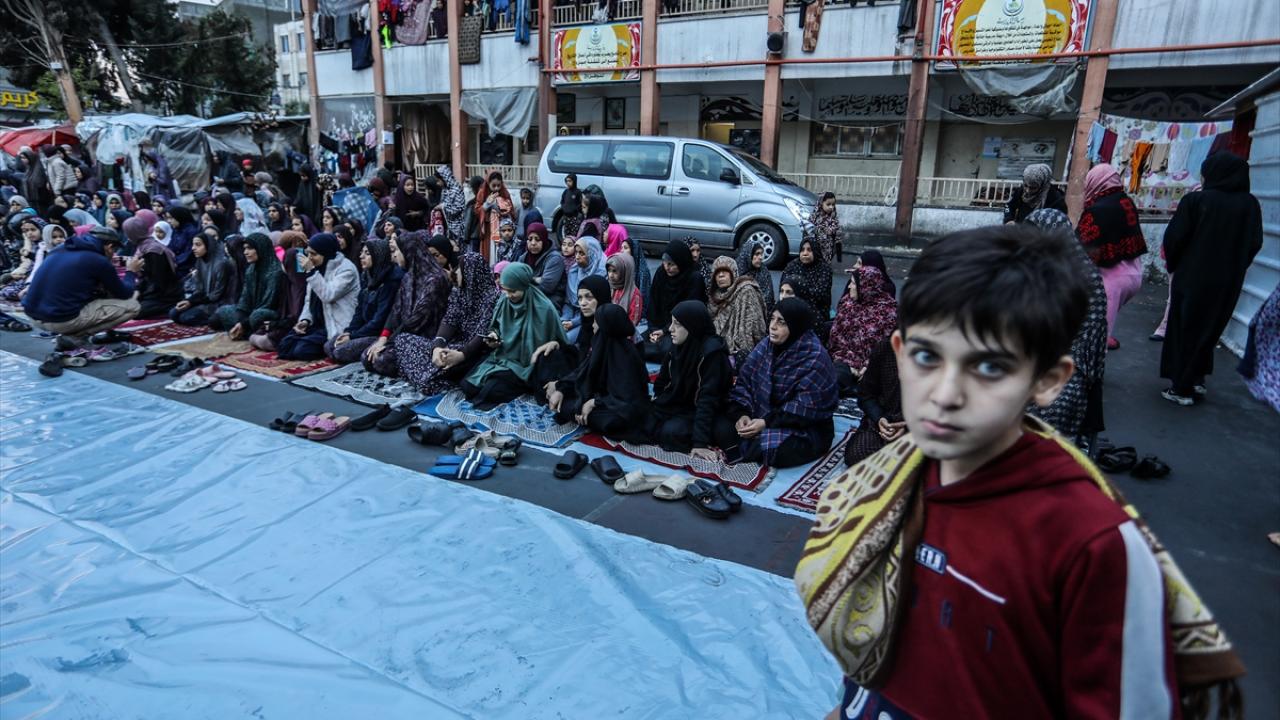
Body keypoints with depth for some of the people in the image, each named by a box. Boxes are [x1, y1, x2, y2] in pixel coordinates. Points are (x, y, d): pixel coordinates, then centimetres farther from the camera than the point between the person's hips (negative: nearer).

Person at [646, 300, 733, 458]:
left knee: (671, 432, -31)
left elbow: (708, 398, -30)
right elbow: (663, 380, 11)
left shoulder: (712, 353, -25)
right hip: (676, 403, 7)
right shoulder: (679, 345, -1)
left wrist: (700, 442, -33)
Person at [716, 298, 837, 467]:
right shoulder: (767, 344, -2)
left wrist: (767, 423, -27)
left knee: (772, 450, -32)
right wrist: (742, 414, -19)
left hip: (804, 428, -5)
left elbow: (805, 408, -24)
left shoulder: (815, 359, -21)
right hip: (763, 413, 5)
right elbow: (745, 380, -2)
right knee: (722, 428, -14)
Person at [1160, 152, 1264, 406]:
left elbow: (1174, 238, -13)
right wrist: (1234, 267, 17)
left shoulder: (1195, 200, -14)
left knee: (1185, 331, 8)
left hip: (1192, 278, -4)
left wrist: (1173, 264, 3)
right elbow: (1254, 244, 3)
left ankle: (1182, 389, 12)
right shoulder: (1250, 205, -2)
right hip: (1229, 283, 4)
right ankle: (1197, 380, 29)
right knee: (1210, 330, 20)